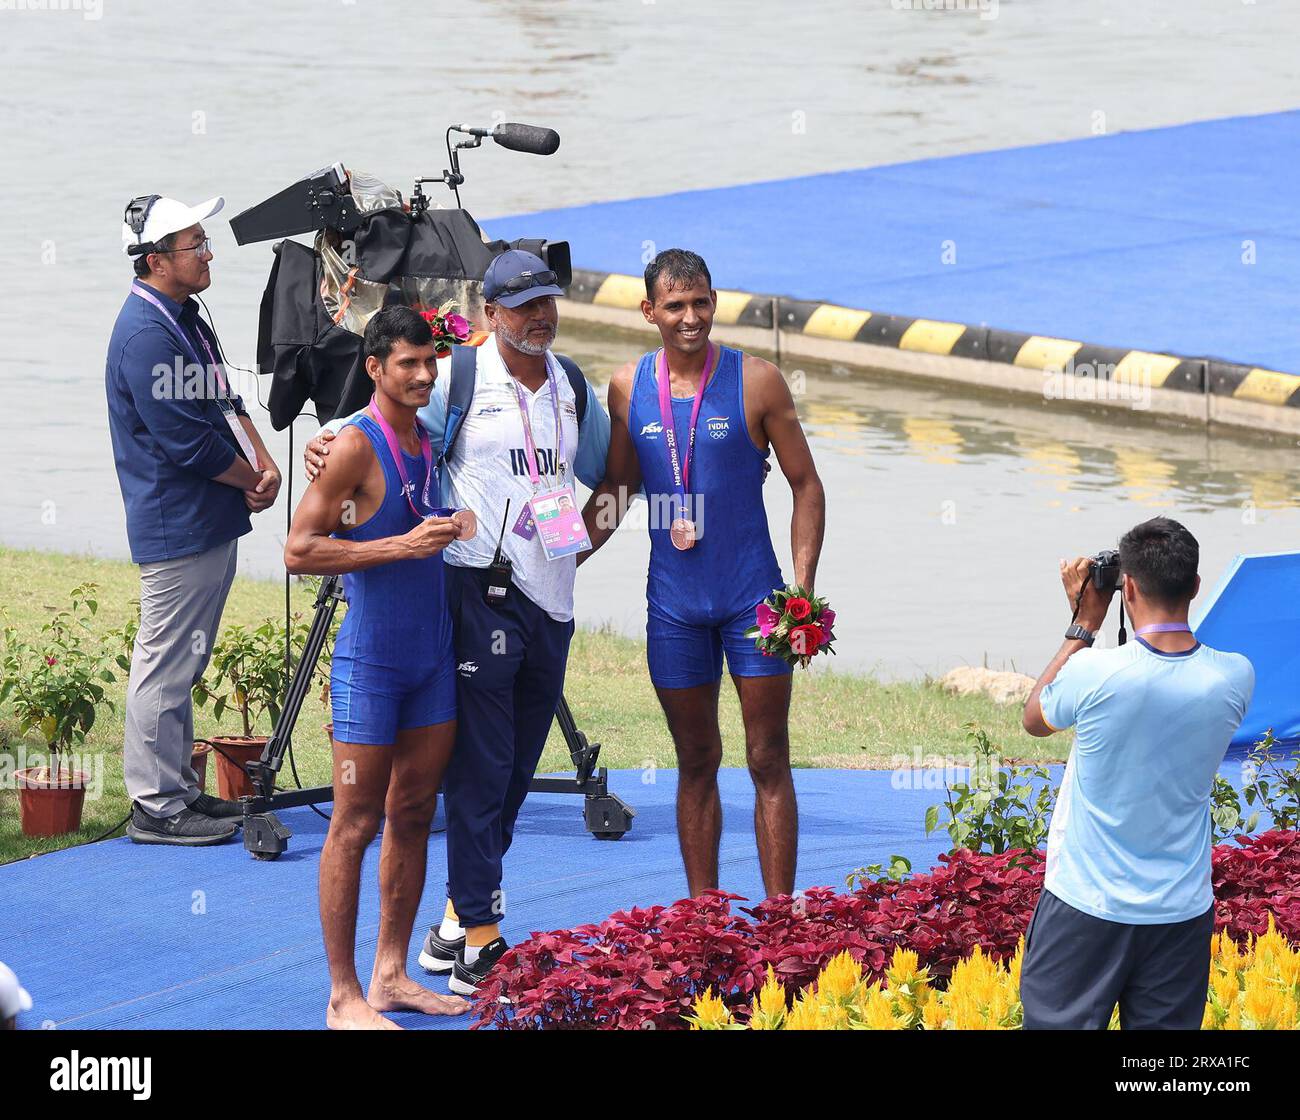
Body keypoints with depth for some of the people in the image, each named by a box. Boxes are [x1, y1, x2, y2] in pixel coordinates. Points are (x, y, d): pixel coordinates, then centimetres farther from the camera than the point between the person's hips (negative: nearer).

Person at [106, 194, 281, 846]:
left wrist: (262, 463, 1)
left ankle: (179, 790, 25)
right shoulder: (147, 335, -20)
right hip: (177, 527, -11)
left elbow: (224, 403, 18)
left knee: (184, 663, 17)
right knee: (166, 665, -4)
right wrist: (252, 480, -8)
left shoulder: (184, 319, 13)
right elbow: (185, 441, -22)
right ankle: (156, 807, 1)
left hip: (210, 522, 11)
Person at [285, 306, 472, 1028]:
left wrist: (457, 533, 5)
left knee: (414, 816, 11)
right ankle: (345, 996, -1)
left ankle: (392, 976, 18)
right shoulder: (358, 445, -13)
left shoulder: (429, 440, 10)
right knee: (356, 824, -4)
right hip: (370, 662, -8)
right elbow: (299, 551, -17)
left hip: (432, 657, 8)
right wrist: (402, 546, -22)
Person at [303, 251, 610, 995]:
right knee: (481, 768, -7)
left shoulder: (574, 388, 14)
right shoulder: (459, 379, -4)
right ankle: (478, 944, -5)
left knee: (516, 769, 11)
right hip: (483, 591, -6)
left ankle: (461, 919, 20)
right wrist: (328, 443, -22)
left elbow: (608, 470, 28)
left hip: (552, 598, 7)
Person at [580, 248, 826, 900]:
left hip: (753, 597, -3)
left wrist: (803, 588, -10)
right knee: (696, 765, 9)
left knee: (768, 761, -1)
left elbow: (806, 485, -1)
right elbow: (615, 490, 14)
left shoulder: (755, 382, -6)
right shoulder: (628, 388, 3)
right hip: (674, 603, 3)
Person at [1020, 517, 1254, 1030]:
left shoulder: (1094, 674, -19)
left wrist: (1084, 624, 7)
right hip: (1182, 910, 3)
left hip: (1087, 909, -3)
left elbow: (1034, 719, 4)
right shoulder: (1234, 679, -9)